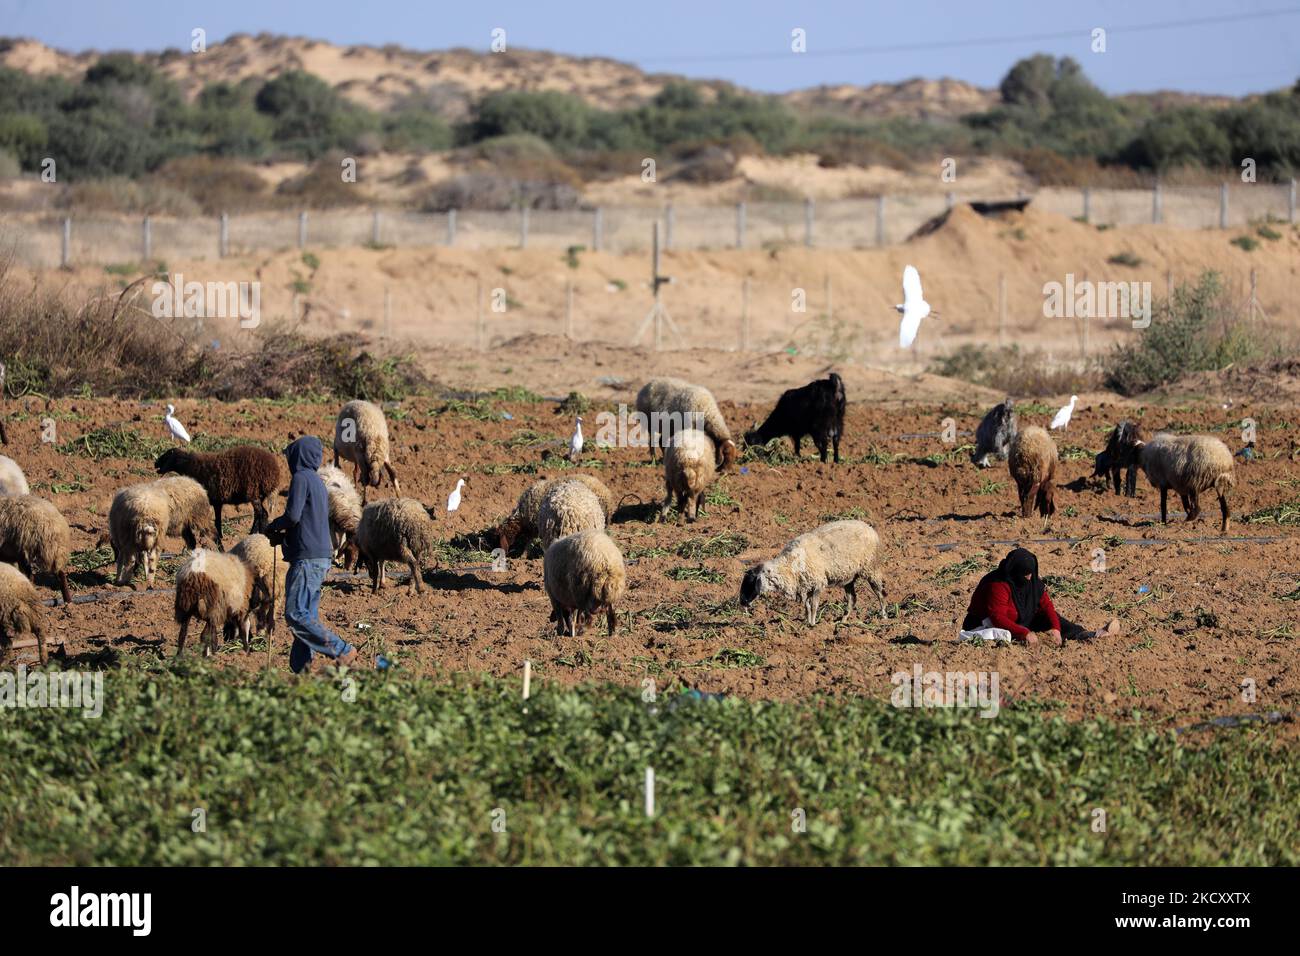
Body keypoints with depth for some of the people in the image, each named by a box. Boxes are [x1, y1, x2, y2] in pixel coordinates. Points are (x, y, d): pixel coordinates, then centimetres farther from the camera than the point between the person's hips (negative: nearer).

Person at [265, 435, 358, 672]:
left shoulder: (301, 478, -9)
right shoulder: (318, 483, 20)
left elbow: (293, 516, -18)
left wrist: (272, 527, 2)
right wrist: (282, 537, 15)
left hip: (308, 558, -10)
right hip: (321, 556, 10)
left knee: (296, 615, -13)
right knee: (307, 615, 8)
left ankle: (343, 652, -16)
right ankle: (300, 669, 7)